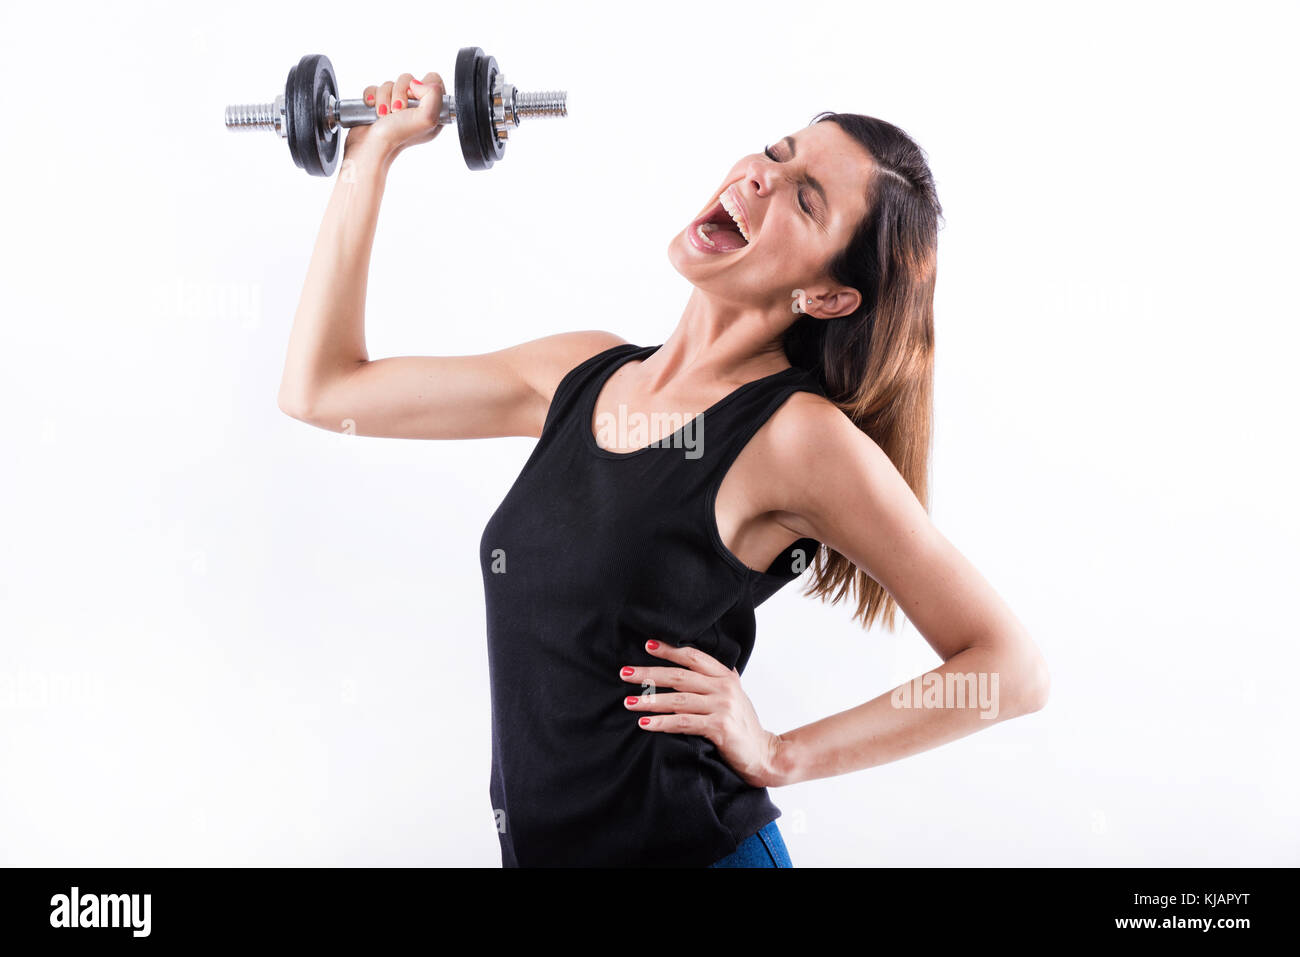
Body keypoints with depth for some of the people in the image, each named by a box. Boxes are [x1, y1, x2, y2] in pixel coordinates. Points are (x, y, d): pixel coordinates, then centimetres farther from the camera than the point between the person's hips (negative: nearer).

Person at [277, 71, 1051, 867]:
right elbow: (323, 389, 7)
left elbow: (1012, 668, -14)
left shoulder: (798, 435, -16)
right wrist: (374, 153, 7)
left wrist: (781, 754, -13)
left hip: (686, 845, -6)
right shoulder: (586, 374, 2)